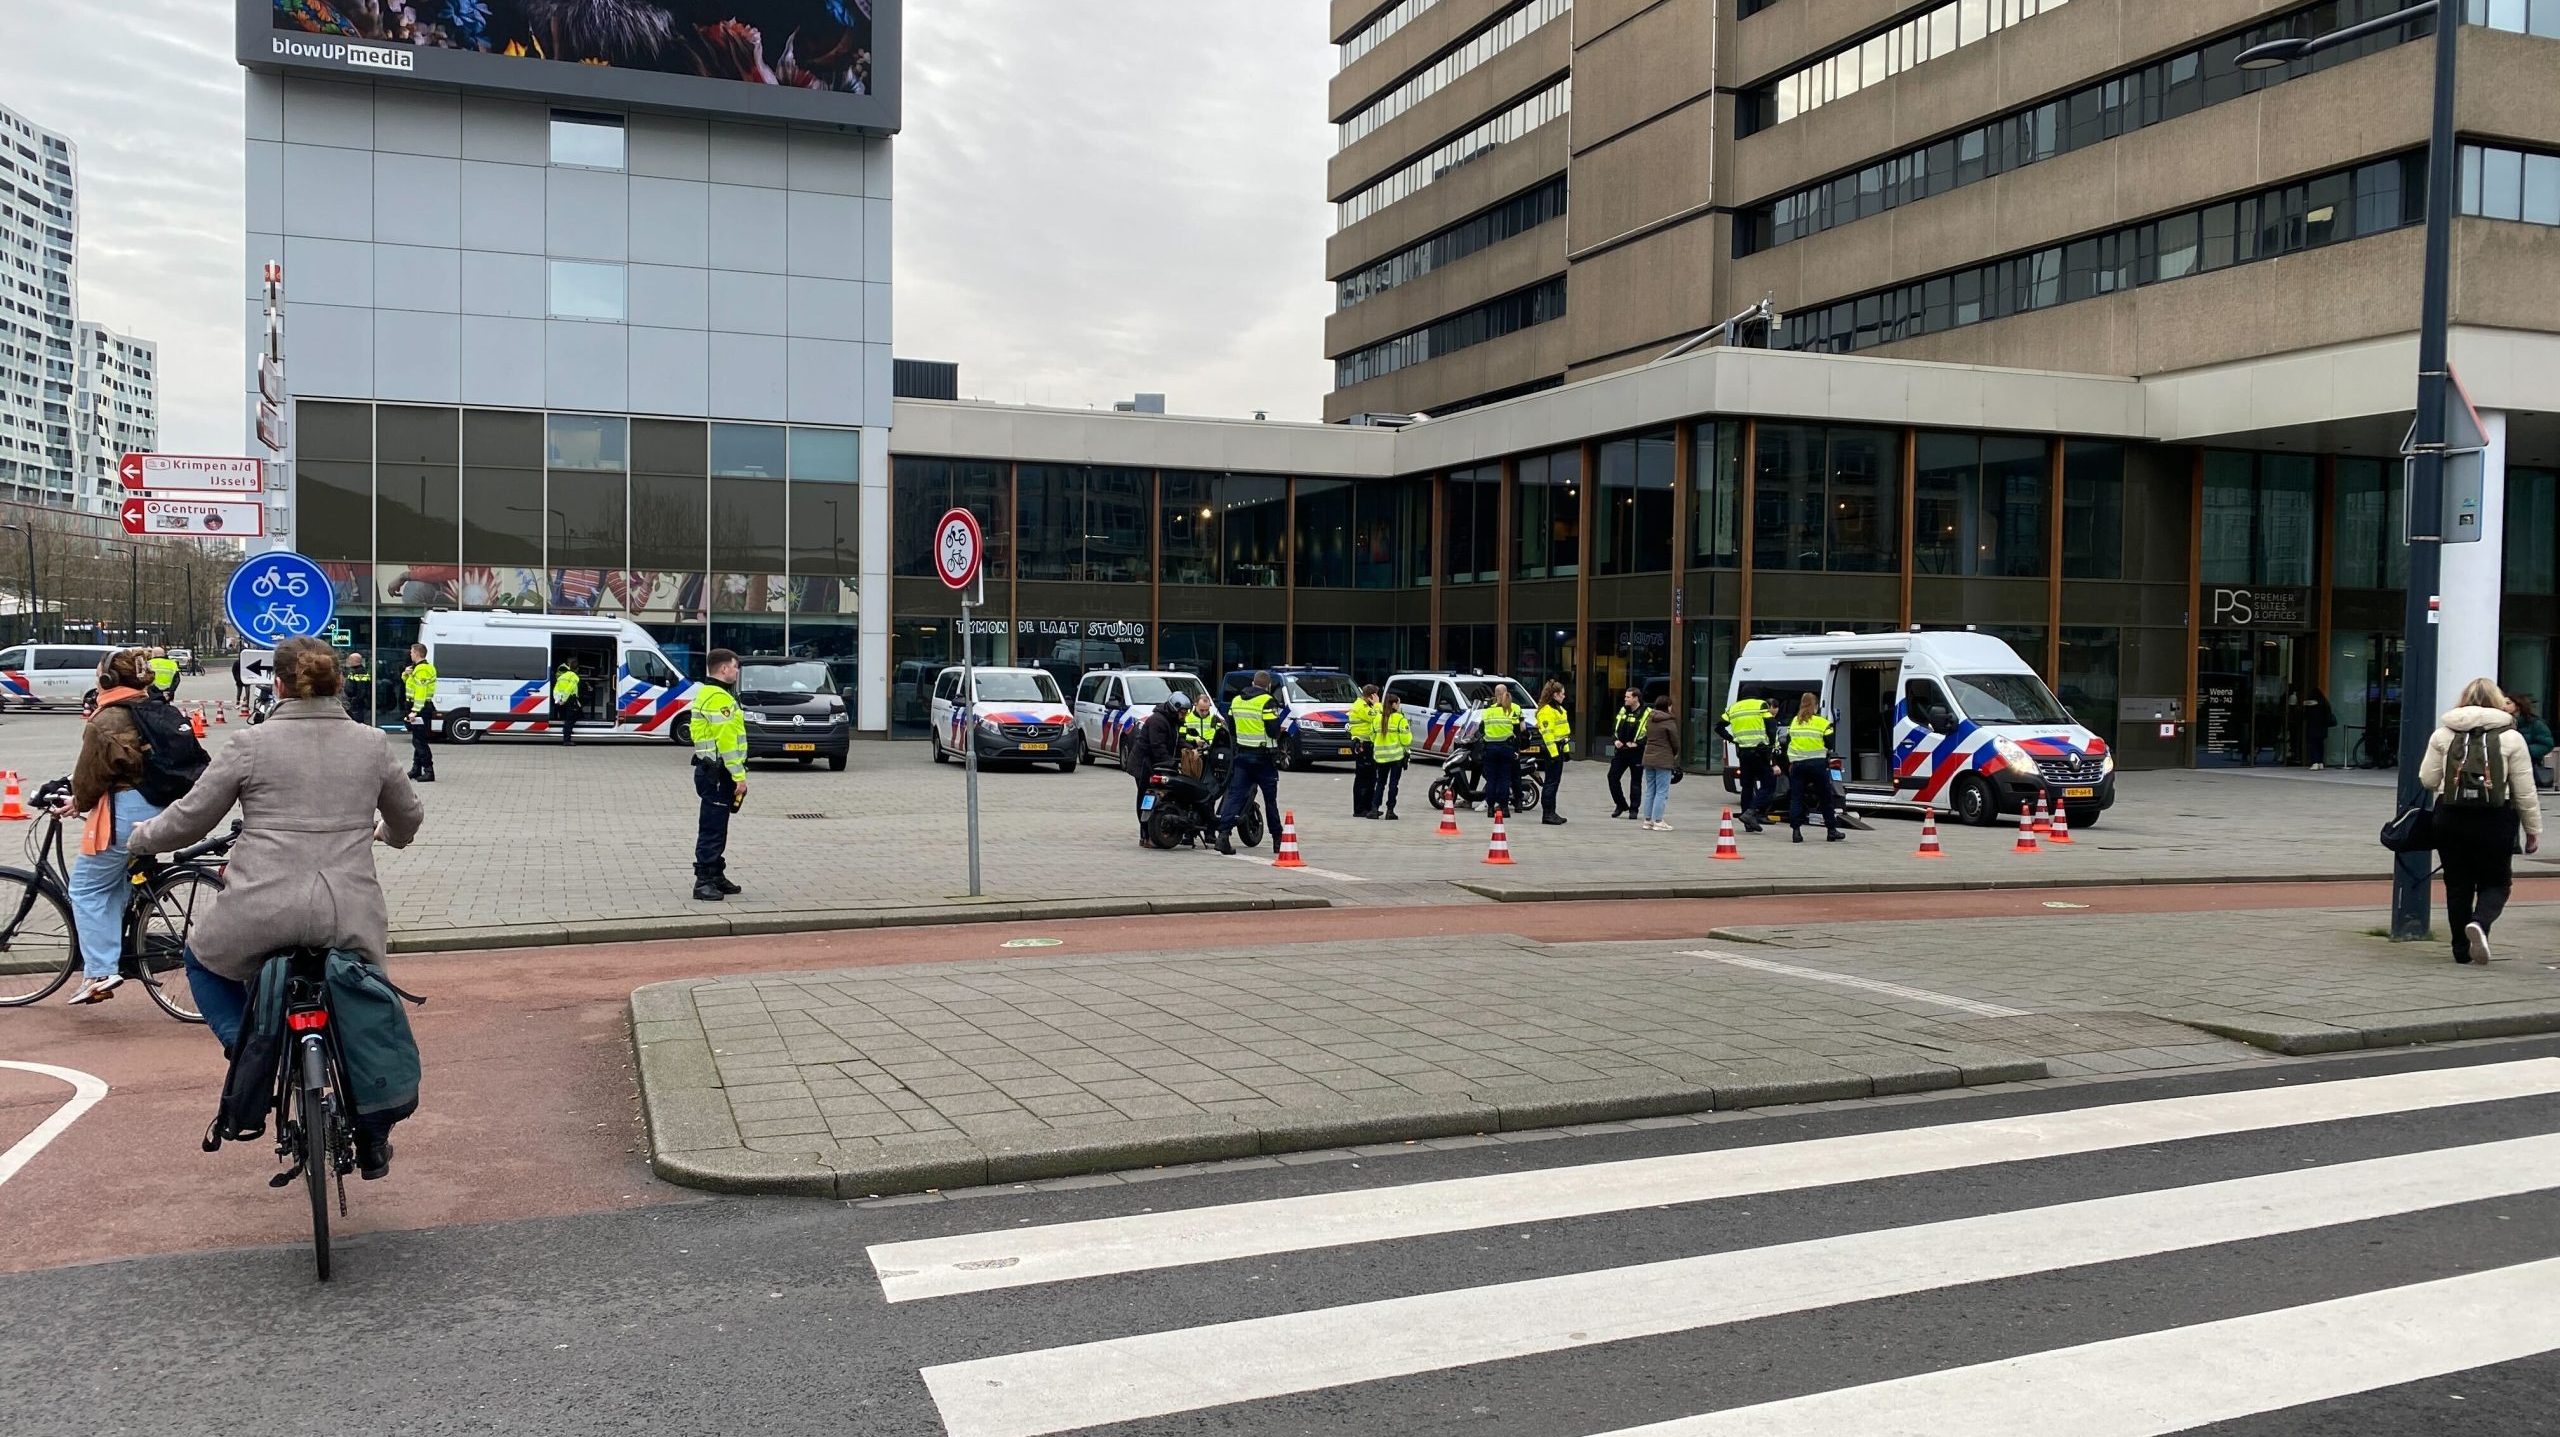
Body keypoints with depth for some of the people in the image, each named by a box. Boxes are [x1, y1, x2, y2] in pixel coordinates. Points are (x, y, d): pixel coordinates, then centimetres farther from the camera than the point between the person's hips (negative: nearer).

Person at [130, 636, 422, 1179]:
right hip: (352, 919, 3)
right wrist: (385, 832, 46)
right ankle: (373, 1144, 27)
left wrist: (141, 838, 26)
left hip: (263, 913, -2)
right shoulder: (370, 743, 7)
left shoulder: (252, 743, -2)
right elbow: (408, 817, 22)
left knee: (202, 956, 31)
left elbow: (190, 819, 5)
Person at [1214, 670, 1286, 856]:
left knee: (1234, 794, -1)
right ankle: (1277, 837, 15)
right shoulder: (1267, 702, -12)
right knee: (1270, 798, 7)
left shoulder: (1236, 701, 8)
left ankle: (1224, 832, -18)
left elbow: (1230, 726, 16)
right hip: (1263, 756, -4)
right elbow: (1273, 730, -17)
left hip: (1242, 754, 4)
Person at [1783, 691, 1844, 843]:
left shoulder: (1794, 722, 10)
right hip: (1817, 763, -3)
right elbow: (1829, 745, -3)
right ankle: (1831, 830, 14)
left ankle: (1796, 830, -6)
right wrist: (1827, 757, 16)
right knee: (1826, 798, 9)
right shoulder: (1821, 722, -3)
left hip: (1797, 763, 3)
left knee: (1795, 798, 4)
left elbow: (1788, 742, 14)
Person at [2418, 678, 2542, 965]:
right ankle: (2480, 922, -17)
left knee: (2458, 885, 11)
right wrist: (2533, 830, 8)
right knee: (2495, 882, 11)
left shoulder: (2443, 734, 2)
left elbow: (2427, 780, 2)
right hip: (2495, 821, -1)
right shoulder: (2511, 737, -2)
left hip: (2451, 818, 2)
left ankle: (2462, 949, 15)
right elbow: (2525, 792, 0)